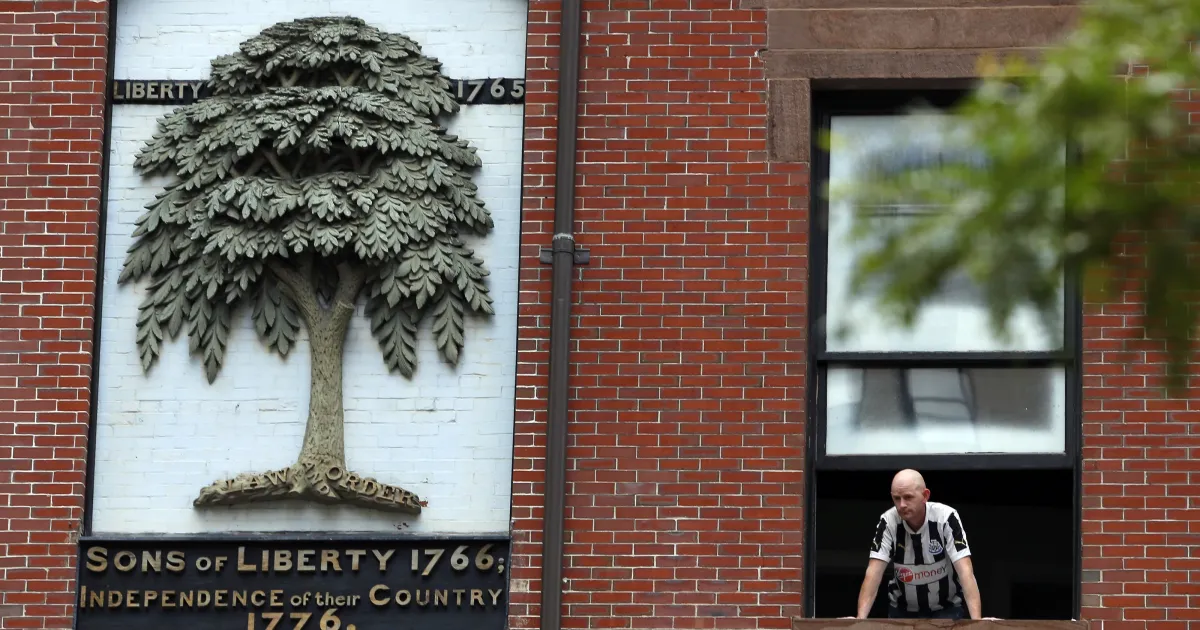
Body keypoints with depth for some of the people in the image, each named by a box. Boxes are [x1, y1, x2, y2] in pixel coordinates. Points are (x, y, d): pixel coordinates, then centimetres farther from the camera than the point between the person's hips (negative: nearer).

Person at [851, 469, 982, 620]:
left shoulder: (946, 517, -23)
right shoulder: (888, 522, -17)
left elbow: (965, 570, -29)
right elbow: (874, 573, -23)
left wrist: (976, 619, -41)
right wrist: (860, 619, -36)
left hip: (946, 608, -2)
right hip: (903, 610, 2)